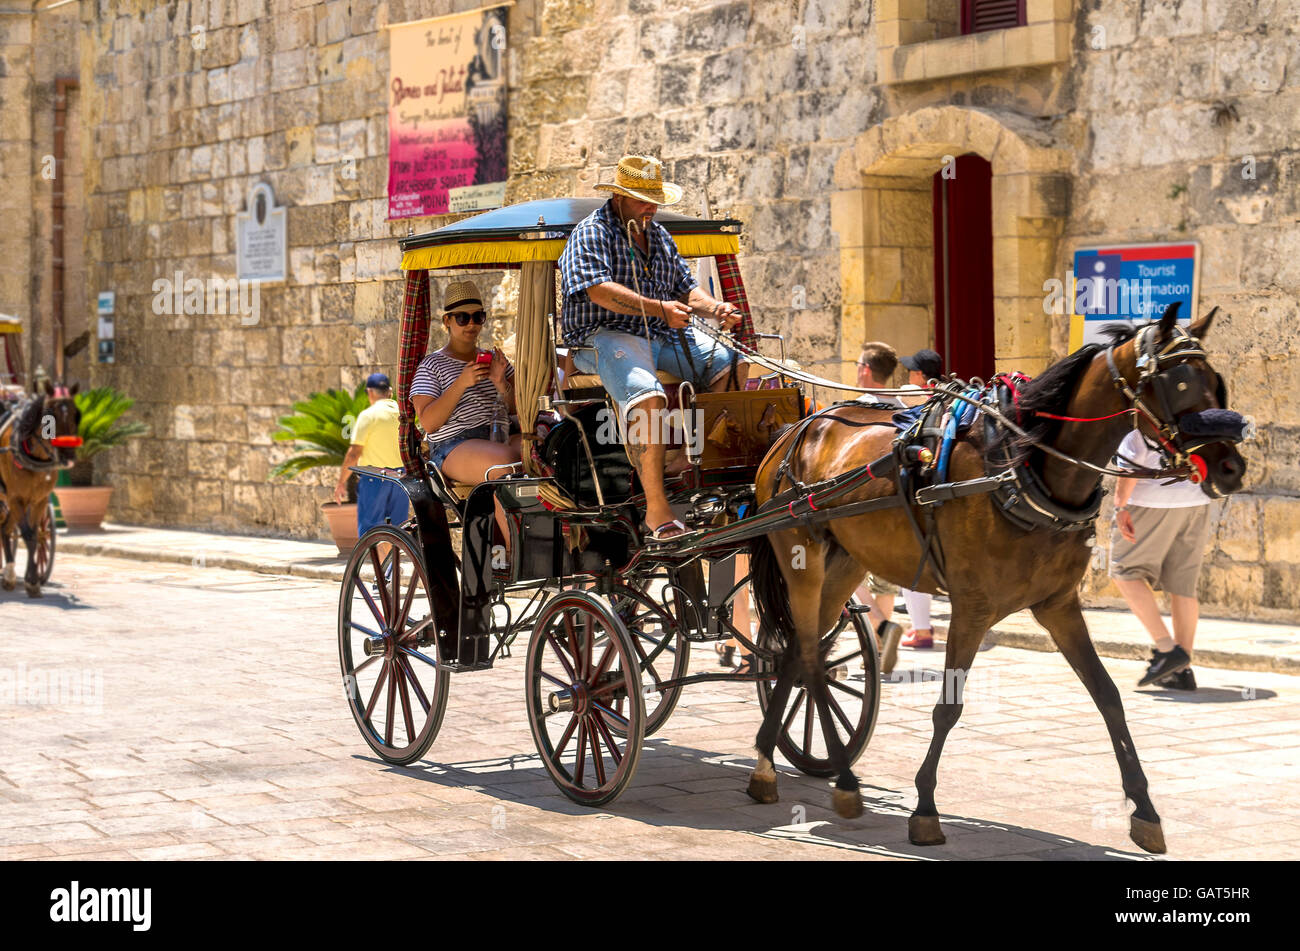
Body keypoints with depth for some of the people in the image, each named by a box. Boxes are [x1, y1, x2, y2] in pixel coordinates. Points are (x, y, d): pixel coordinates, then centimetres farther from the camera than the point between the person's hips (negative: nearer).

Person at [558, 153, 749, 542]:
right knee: (647, 396, -35)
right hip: (605, 336, -8)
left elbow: (686, 288, 21)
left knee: (731, 363, -11)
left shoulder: (658, 235, 23)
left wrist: (715, 307, -3)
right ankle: (656, 508, -36)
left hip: (663, 336, 8)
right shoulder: (592, 232, -2)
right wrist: (660, 309, -27)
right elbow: (599, 290, -18)